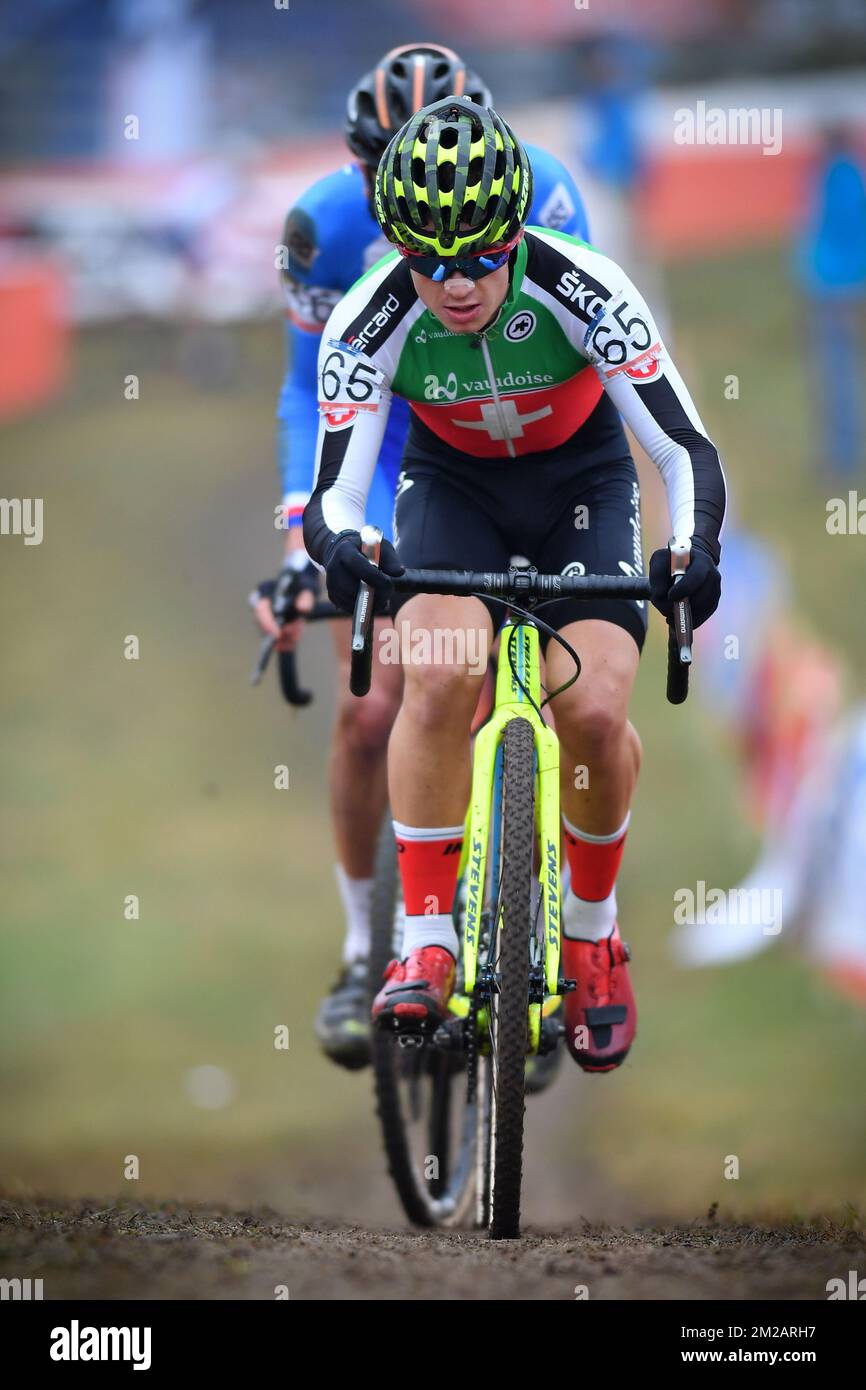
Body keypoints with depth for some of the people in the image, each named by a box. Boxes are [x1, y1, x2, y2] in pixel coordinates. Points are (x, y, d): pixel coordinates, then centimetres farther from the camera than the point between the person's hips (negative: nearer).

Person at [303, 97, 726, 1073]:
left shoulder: (582, 292, -31)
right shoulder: (372, 323, -27)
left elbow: (685, 446, -30)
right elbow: (335, 488, -25)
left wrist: (693, 547, -49)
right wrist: (338, 540, -49)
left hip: (581, 482, -1)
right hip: (453, 487, 1)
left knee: (595, 713, -18)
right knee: (438, 683, -27)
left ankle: (591, 932, 8)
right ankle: (425, 945, -18)